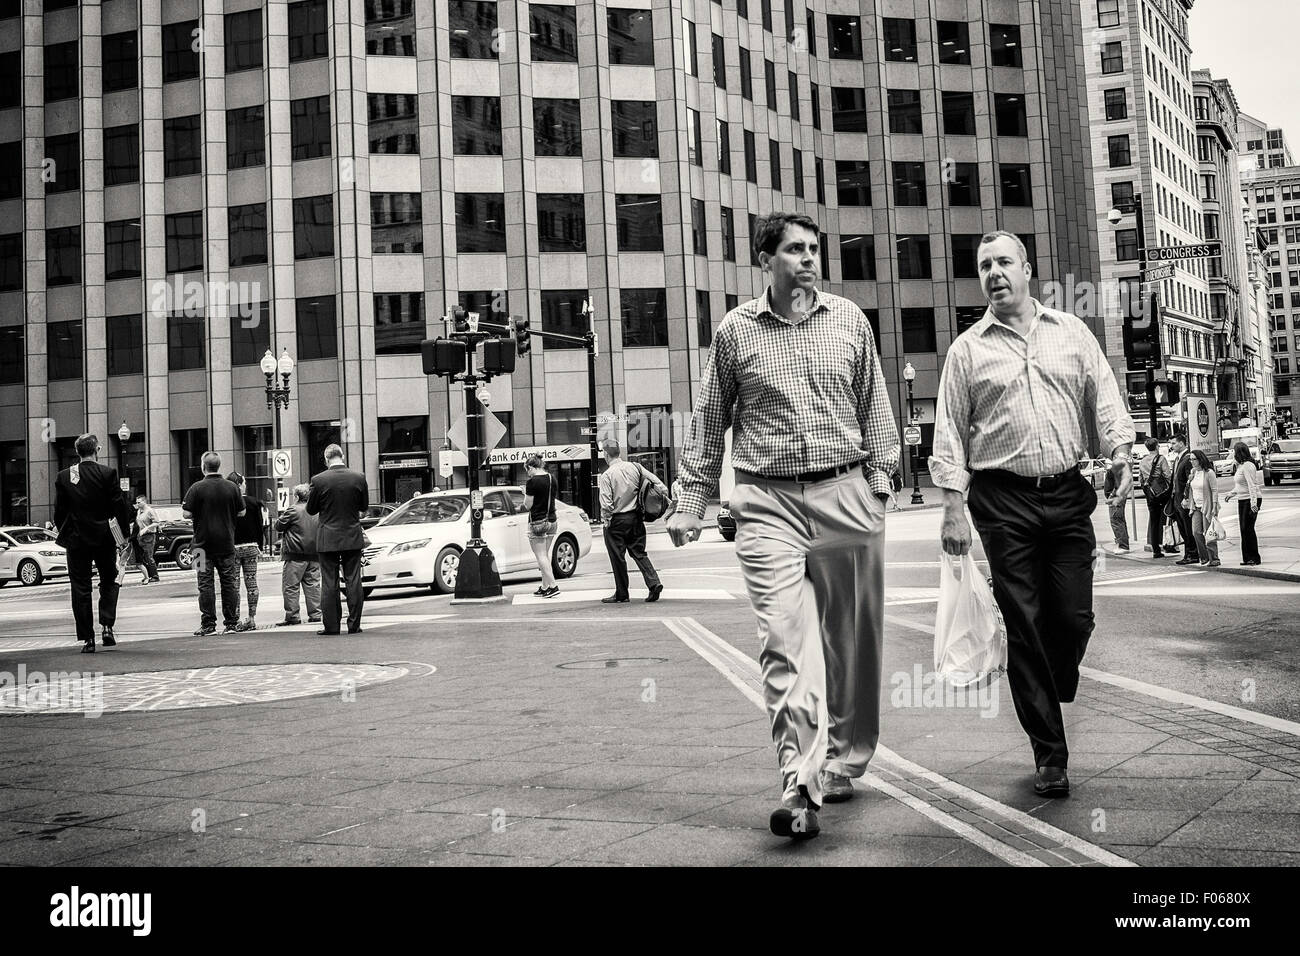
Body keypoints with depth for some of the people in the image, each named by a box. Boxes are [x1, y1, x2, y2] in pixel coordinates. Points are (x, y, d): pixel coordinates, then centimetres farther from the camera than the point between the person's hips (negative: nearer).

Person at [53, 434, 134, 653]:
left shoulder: (64, 477, -2)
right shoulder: (108, 474, -8)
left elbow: (59, 511, 2)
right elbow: (120, 506, -8)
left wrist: (65, 535, 15)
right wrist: (124, 533, 2)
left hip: (76, 539, 1)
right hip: (104, 538, -1)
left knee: (80, 590, 6)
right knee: (109, 582, 16)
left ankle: (87, 639, 5)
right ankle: (107, 626, 1)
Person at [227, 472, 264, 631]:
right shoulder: (254, 502, -1)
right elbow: (259, 527, 4)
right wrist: (260, 548, 12)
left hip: (232, 548, -2)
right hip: (251, 547, 3)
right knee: (251, 583, 7)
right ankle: (252, 619, 10)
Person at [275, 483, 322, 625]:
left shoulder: (293, 510, -9)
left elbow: (278, 526, -1)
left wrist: (281, 517, 15)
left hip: (296, 555, -6)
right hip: (314, 553, 6)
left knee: (290, 586, 0)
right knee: (313, 585, 10)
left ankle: (292, 616, -2)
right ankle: (315, 614, 8)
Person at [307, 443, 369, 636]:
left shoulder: (318, 480, -10)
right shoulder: (359, 477, -4)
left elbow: (310, 510, 0)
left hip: (328, 539, -2)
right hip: (353, 537, 2)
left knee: (329, 584, 5)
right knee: (354, 582, 6)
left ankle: (330, 625, 6)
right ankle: (354, 625, 8)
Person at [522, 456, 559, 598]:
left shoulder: (533, 481, -15)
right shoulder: (552, 478, 7)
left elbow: (528, 505, -11)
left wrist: (526, 494, 7)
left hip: (537, 522, -7)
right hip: (551, 521, 7)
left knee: (540, 556, -2)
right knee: (545, 555, 15)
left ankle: (553, 586, -11)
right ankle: (544, 587, 18)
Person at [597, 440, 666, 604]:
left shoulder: (606, 475, -13)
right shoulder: (635, 467, 1)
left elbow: (606, 503, -15)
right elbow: (655, 480, 0)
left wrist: (605, 520, -3)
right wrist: (665, 495, 6)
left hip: (617, 520, -5)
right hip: (636, 518, 5)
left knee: (617, 557, 5)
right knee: (639, 552, 13)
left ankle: (621, 594, 11)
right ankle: (654, 583, -3)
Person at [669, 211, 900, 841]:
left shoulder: (849, 321, 9)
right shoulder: (736, 331, 5)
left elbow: (875, 406, 15)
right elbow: (709, 420, 10)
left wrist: (879, 477, 6)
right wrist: (692, 501, 8)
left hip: (846, 495, 2)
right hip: (768, 504, -2)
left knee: (850, 641, 9)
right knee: (785, 642, -12)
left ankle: (842, 763, 26)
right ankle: (801, 788, -13)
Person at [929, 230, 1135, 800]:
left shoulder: (1071, 332, 12)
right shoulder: (968, 349, 6)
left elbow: (1104, 398, 11)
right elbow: (950, 433, 3)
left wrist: (1120, 457, -5)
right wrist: (953, 508, -4)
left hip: (1068, 494, 2)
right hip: (1003, 500, -2)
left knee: (1074, 617, -1)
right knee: (1024, 624, -1)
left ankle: (1051, 694, 32)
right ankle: (1049, 753, 7)